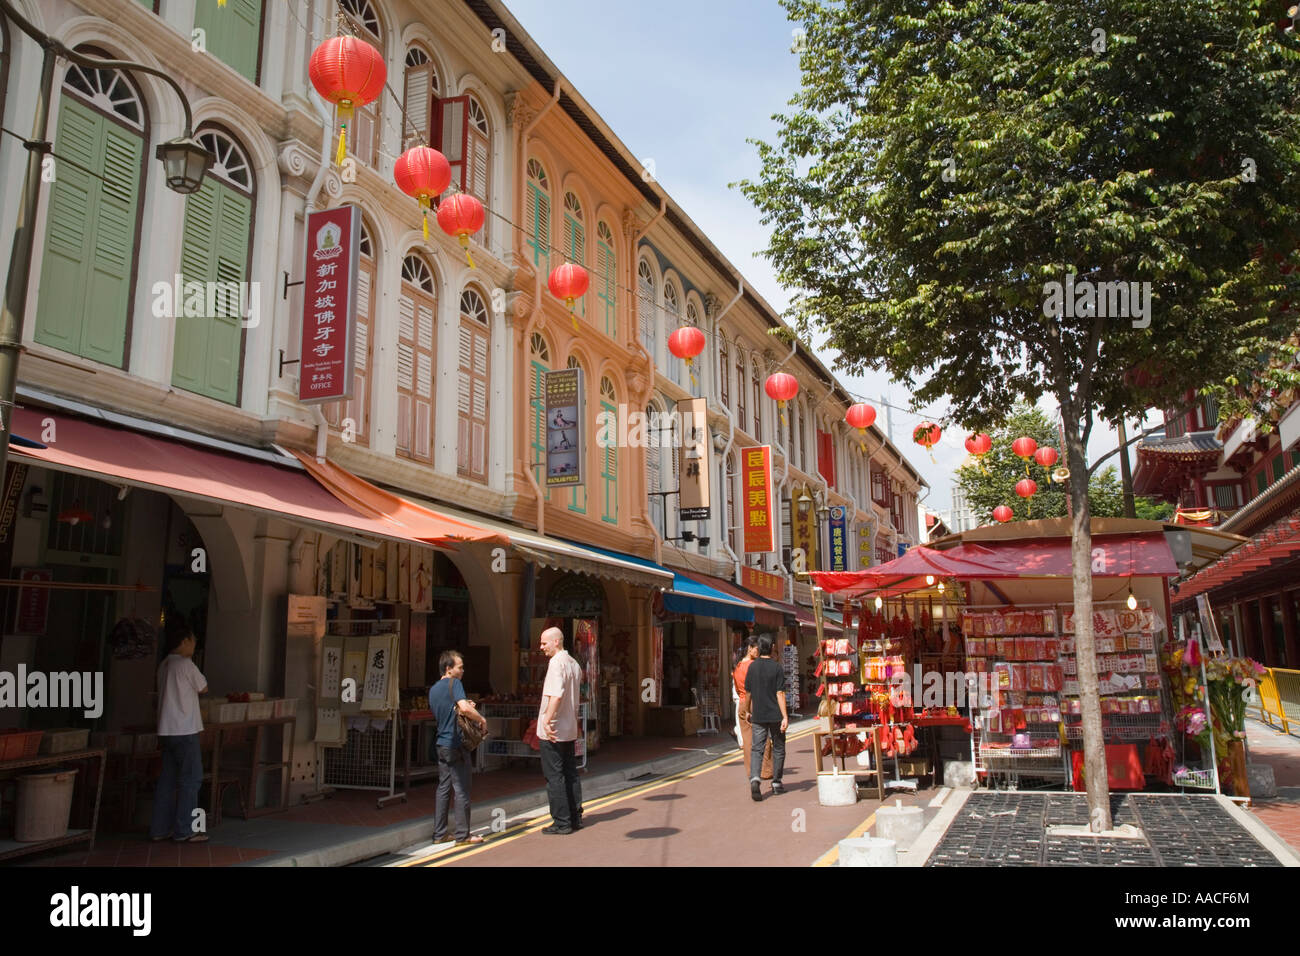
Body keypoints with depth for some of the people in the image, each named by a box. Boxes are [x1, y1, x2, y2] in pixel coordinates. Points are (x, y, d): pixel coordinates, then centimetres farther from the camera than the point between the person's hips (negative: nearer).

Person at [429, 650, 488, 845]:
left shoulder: (433, 689, 13)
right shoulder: (454, 683, -13)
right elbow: (464, 707, -28)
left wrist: (466, 707, 14)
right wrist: (481, 719, -13)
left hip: (441, 745, 8)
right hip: (456, 745, -8)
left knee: (443, 789, 13)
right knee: (462, 791, -1)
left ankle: (439, 834, 16)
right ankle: (462, 835, 4)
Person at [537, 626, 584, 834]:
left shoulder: (557, 663, -16)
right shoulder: (574, 664, 13)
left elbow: (556, 695, -28)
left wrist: (547, 721, -27)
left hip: (553, 731, -9)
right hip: (570, 730, 9)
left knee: (554, 777, -1)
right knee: (570, 774, 14)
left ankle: (561, 822, 3)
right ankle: (575, 818, 20)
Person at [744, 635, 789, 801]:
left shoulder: (752, 667, 2)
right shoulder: (776, 668, -9)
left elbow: (748, 693, 10)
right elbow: (780, 694, -14)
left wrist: (749, 712, 23)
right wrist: (785, 716, -13)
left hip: (758, 716, 2)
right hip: (775, 715, -2)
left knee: (757, 748, 1)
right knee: (778, 748, 13)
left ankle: (754, 778, -20)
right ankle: (776, 783, 21)